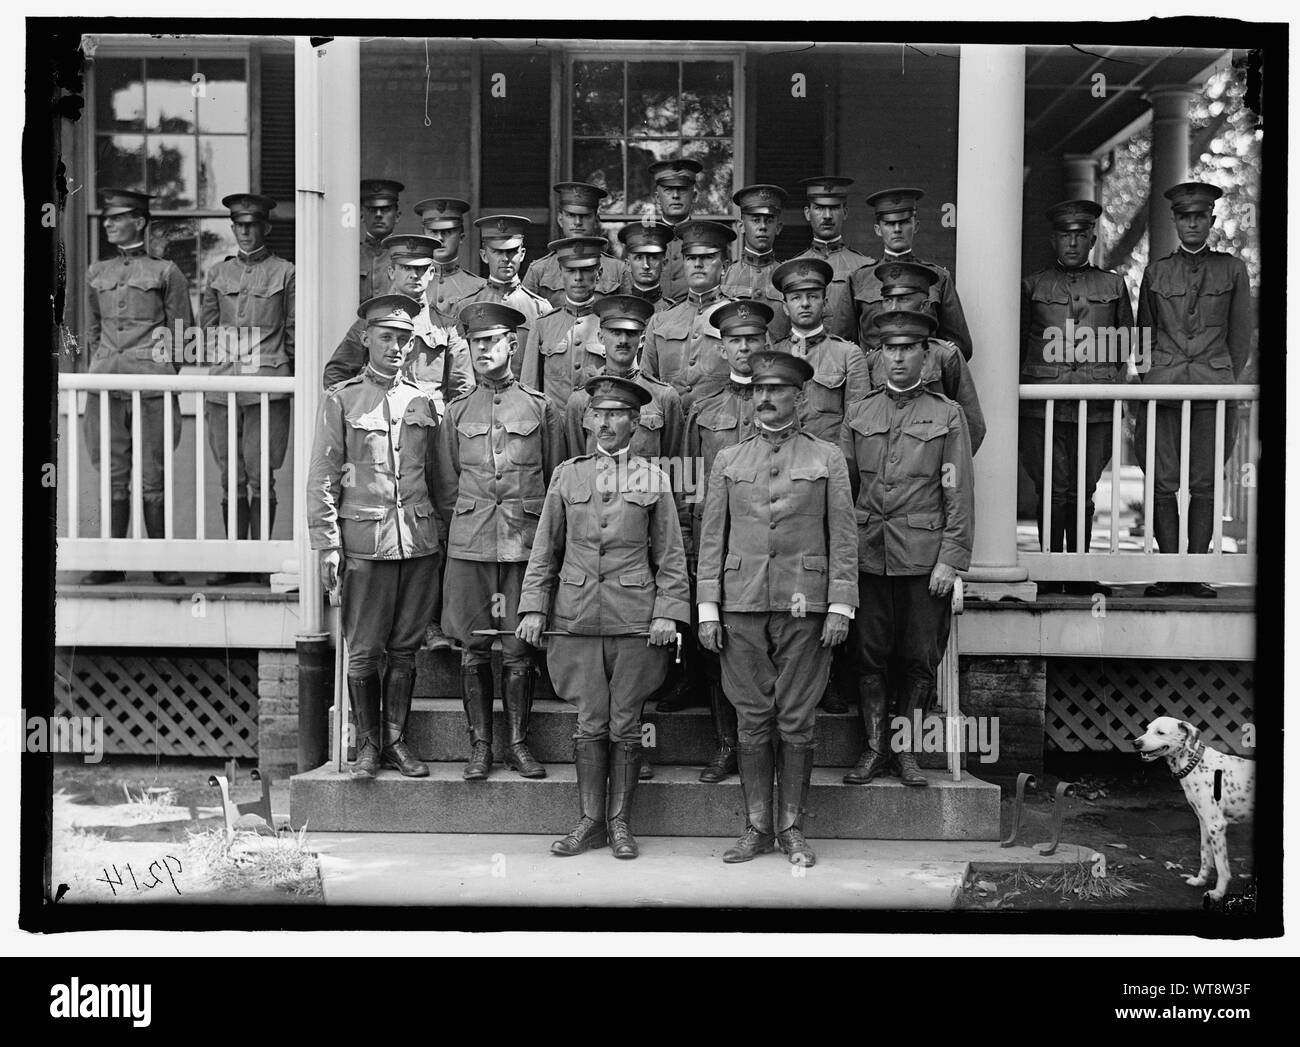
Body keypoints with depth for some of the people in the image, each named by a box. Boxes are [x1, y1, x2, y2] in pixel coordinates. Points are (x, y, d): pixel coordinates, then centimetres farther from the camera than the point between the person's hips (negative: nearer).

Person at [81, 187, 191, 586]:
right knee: (113, 477, 5)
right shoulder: (97, 273, 16)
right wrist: (100, 365, 14)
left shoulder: (165, 272, 3)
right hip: (105, 385, 4)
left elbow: (181, 332, 6)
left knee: (152, 478, -2)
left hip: (152, 386, -4)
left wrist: (161, 372, 3)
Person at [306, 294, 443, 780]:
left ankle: (396, 741, 18)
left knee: (404, 649, 8)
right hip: (364, 543, -3)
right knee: (364, 652, 2)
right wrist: (327, 544, -8)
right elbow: (322, 479, -1)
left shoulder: (422, 402, 11)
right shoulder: (341, 400, 1)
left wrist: (443, 534, 11)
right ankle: (367, 745, 14)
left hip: (420, 542, 3)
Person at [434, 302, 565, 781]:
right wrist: (467, 528, 8)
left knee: (518, 649, 2)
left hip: (525, 543, -1)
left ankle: (518, 743, 13)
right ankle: (480, 746, 12)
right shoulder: (456, 411, 9)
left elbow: (557, 482, 10)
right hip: (469, 544, 1)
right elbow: (446, 489, 14)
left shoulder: (540, 407, 6)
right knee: (473, 649, 3)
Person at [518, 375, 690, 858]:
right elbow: (545, 550, 12)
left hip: (635, 619, -1)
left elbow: (671, 555, 6)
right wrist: (533, 607, 3)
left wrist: (668, 613, -4)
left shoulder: (653, 478, 6)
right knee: (590, 724, 4)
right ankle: (590, 822, 14)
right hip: (577, 617, 1)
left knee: (625, 725, 4)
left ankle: (620, 823, 14)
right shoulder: (566, 475, 9)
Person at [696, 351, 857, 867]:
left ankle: (792, 828, 12)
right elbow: (712, 538, 10)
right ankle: (756, 826, 14)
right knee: (752, 720, 5)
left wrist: (840, 608, -5)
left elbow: (843, 539, 2)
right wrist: (707, 609, 2)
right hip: (742, 606, 2)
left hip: (804, 607, -2)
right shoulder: (728, 460, 11)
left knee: (796, 722, 2)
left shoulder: (827, 458, 6)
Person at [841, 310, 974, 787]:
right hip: (868, 552, 2)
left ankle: (907, 751, 14)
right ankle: (874, 748, 14)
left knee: (919, 658, 3)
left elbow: (959, 493, 0)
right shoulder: (858, 414, 10)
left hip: (924, 557, -2)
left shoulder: (947, 415, 4)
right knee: (871, 655, 5)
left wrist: (950, 559, -8)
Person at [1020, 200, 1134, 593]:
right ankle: (1050, 576, 2)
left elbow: (1127, 345, 19)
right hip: (1042, 405, -1)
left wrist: (1113, 380, 8)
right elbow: (1016, 346, 14)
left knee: (1083, 491, 4)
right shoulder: (1032, 286, 11)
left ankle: (1080, 574, 13)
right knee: (1053, 490, -4)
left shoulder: (1113, 285, 14)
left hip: (1096, 405, 1)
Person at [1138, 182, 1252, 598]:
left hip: (1213, 389, 0)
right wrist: (1151, 379, 10)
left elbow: (1240, 335, 14)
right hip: (1162, 387, 1)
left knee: (1204, 483, -2)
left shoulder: (1232, 270, 11)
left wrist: (1227, 379, 8)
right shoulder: (1156, 271, 12)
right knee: (1162, 483, -4)